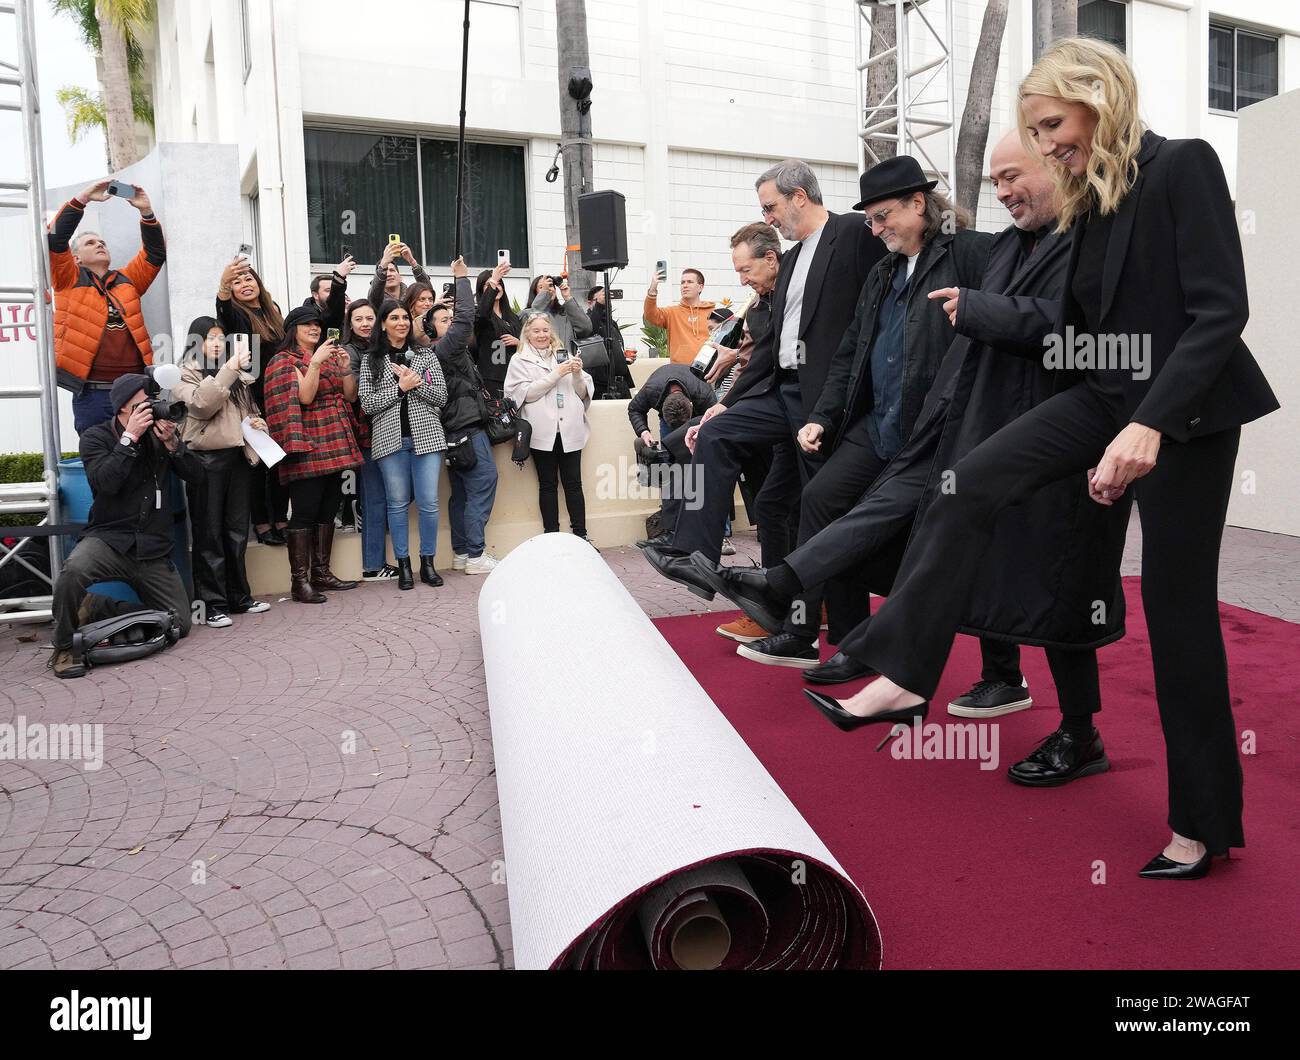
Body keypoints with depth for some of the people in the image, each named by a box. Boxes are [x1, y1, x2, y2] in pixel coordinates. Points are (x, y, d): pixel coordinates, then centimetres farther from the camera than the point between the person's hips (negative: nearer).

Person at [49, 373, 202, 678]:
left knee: (179, 625, -1)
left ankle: (98, 608, 17)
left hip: (154, 549, 4)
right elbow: (104, 483, -17)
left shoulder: (161, 434, 9)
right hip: (109, 538, -3)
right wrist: (130, 437, -18)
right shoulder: (96, 437, 0)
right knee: (74, 569, -38)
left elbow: (196, 476, 1)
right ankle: (63, 650, -14)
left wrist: (172, 443, -15)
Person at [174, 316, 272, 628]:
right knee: (209, 533, -2)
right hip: (206, 459, -6)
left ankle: (239, 596, 19)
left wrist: (257, 421, 5)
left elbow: (250, 409, 28)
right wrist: (230, 367, -23)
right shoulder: (185, 374, -1)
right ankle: (214, 605, 1)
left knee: (237, 530, 11)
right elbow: (202, 404, -19)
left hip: (238, 456, 6)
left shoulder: (237, 376, 17)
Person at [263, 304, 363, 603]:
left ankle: (321, 572, 17)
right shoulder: (285, 361, 0)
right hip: (307, 447, -7)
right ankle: (300, 581, -7)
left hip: (334, 445, 7)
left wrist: (345, 367, -2)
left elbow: (350, 396, 13)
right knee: (305, 512, -9)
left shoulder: (328, 356, 19)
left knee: (328, 511, 9)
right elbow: (305, 396, -14)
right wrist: (316, 362, -20)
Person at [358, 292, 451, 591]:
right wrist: (400, 387, -10)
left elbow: (441, 396, 3)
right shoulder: (371, 360, 7)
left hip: (425, 435, 1)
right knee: (398, 503, 4)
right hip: (390, 438, 0)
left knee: (428, 502, -1)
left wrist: (415, 382, -12)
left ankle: (428, 562, 11)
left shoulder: (426, 355, 10)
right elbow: (367, 403, -2)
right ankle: (403, 565, 13)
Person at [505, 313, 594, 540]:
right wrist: (556, 374, -11)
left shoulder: (565, 355, 16)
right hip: (543, 432, -2)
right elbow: (526, 393, -7)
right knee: (547, 484, 4)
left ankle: (581, 535, 5)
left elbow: (582, 393, 14)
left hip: (569, 430, 2)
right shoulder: (519, 360, 7)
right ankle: (552, 537, 10)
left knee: (574, 483, 1)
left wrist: (578, 374, -5)